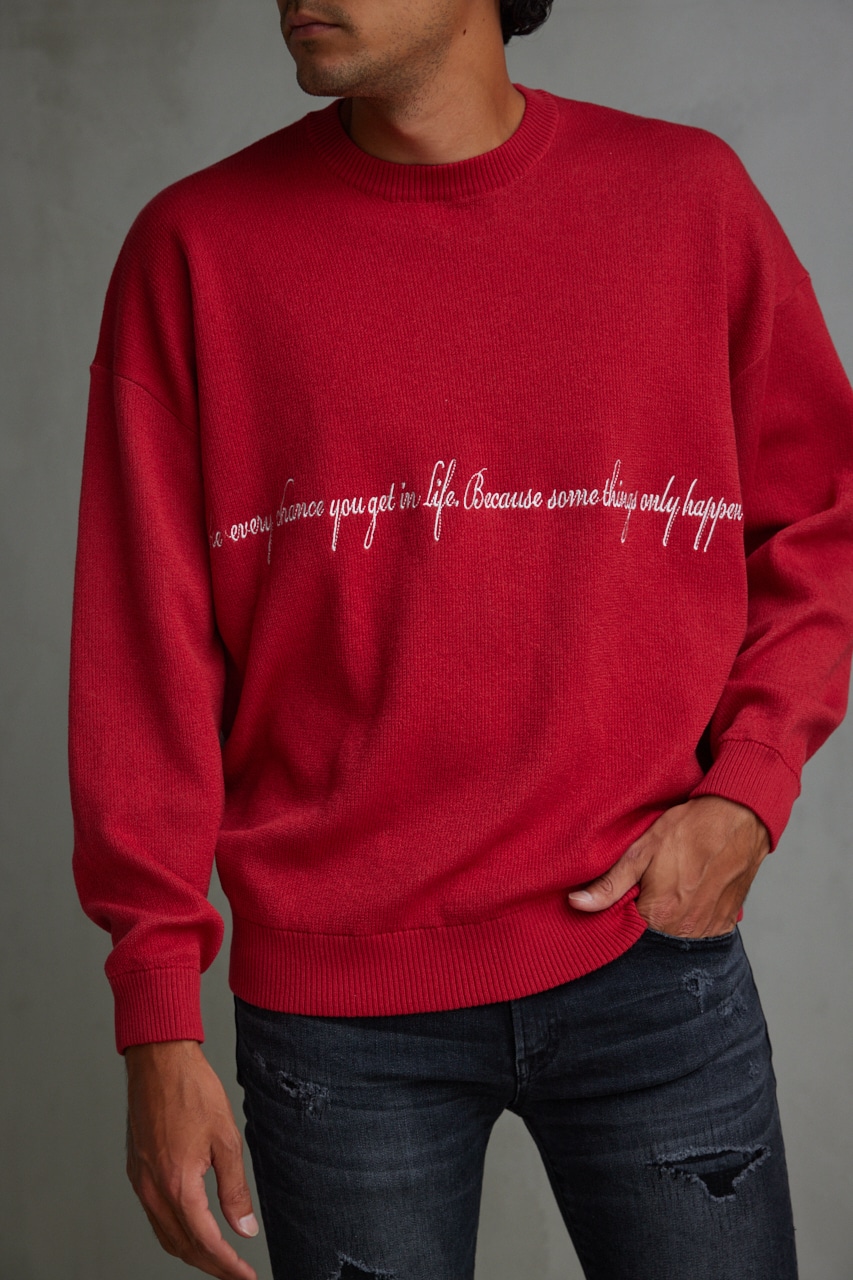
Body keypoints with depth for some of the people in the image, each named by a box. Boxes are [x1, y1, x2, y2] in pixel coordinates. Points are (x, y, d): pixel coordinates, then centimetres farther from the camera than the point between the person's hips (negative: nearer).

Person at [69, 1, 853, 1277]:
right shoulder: (196, 247, -2)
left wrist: (745, 790, -4)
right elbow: (144, 651, -2)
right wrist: (160, 1021, -5)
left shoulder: (689, 197, 2)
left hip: (648, 948, 1)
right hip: (335, 1005, -1)